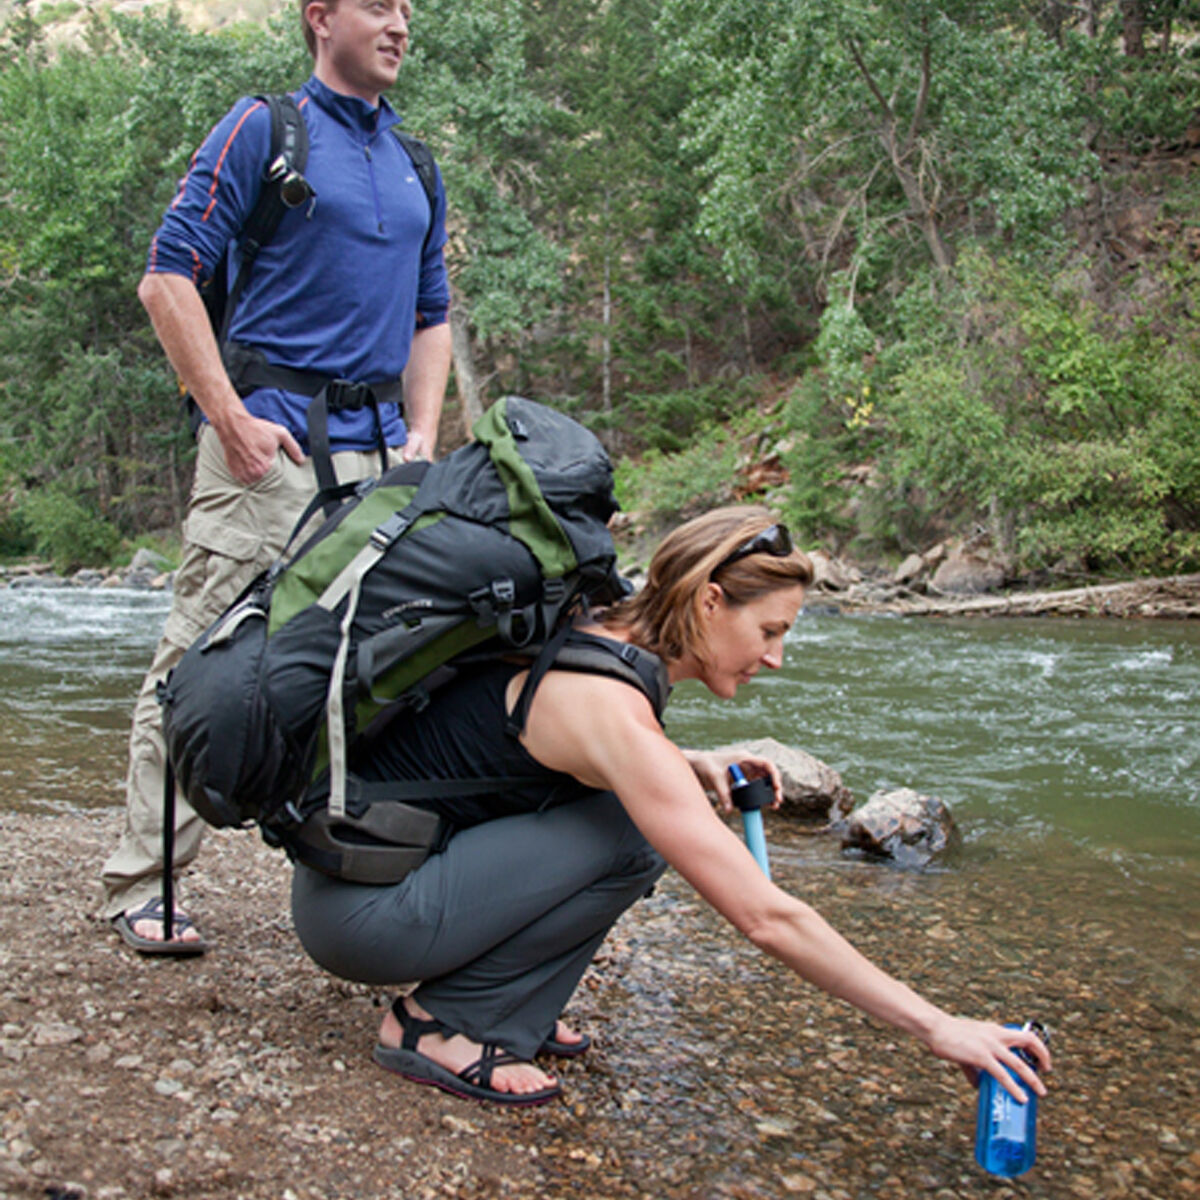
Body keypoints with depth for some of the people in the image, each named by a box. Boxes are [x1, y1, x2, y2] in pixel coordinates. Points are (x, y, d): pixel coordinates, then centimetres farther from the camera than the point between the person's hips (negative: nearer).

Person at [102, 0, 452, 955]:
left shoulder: (417, 168, 20)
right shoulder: (263, 129, 1)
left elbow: (432, 317, 24)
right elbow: (169, 279, -5)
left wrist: (422, 434, 9)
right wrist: (233, 418, -13)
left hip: (378, 448, 6)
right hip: (272, 438, -6)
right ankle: (140, 888, 6)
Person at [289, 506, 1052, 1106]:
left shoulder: (598, 640, 0)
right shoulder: (612, 707, -26)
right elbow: (766, 917, -27)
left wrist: (696, 766, 5)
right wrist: (936, 1028, -21)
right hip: (354, 907, -8)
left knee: (632, 802, 4)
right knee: (630, 837, -17)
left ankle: (517, 1014, 10)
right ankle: (437, 1027, -7)